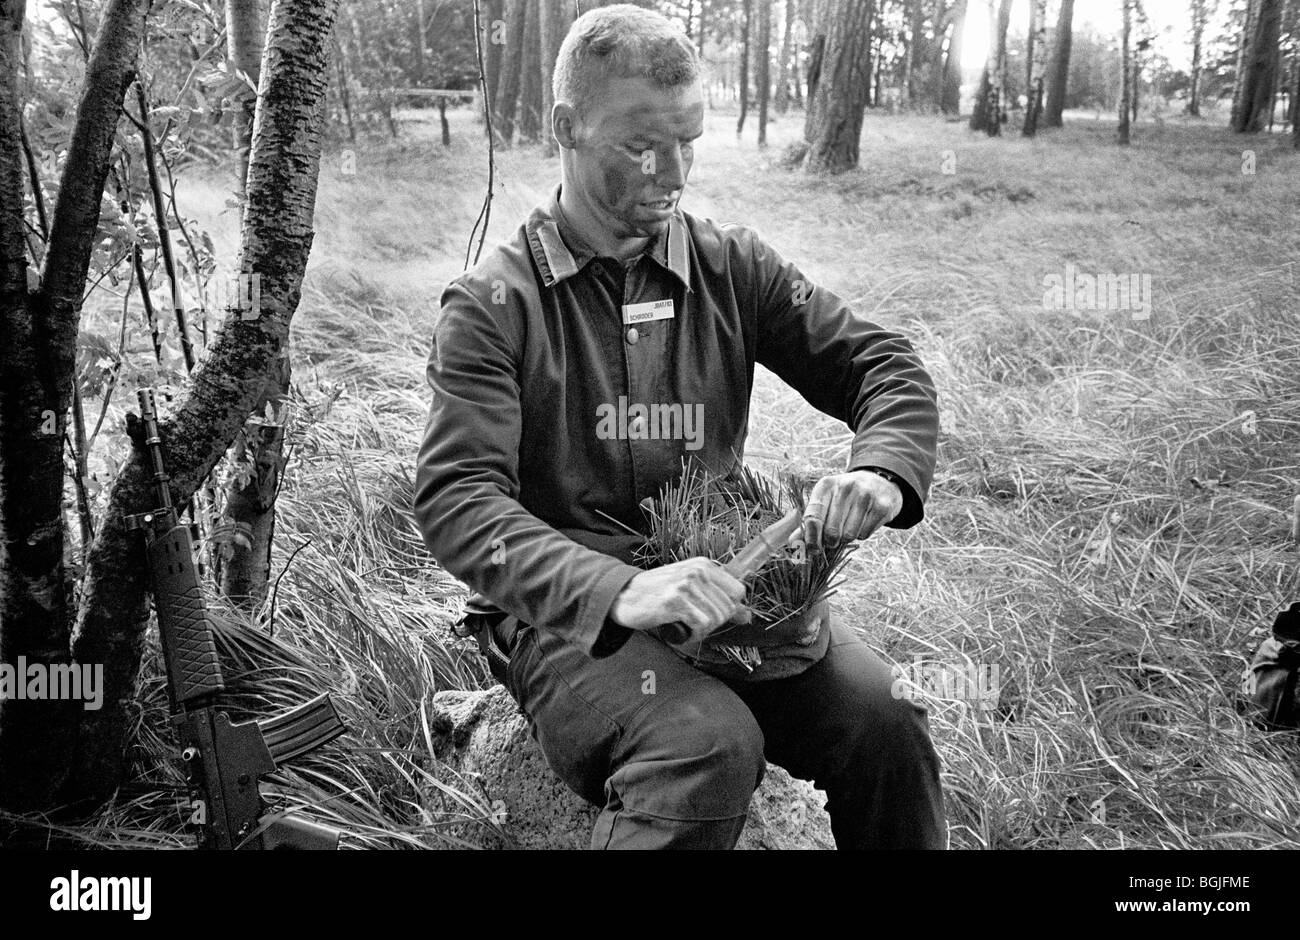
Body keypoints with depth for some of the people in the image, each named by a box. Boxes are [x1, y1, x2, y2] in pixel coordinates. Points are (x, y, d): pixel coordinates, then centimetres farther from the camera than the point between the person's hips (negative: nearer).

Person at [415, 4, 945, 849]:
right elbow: (457, 499, -15)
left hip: (727, 583, 4)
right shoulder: (494, 305, -5)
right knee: (712, 746, -32)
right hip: (570, 612, -3)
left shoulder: (732, 266, 7)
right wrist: (618, 590, -32)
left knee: (883, 720, -20)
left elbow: (885, 365, 8)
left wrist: (882, 471, -16)